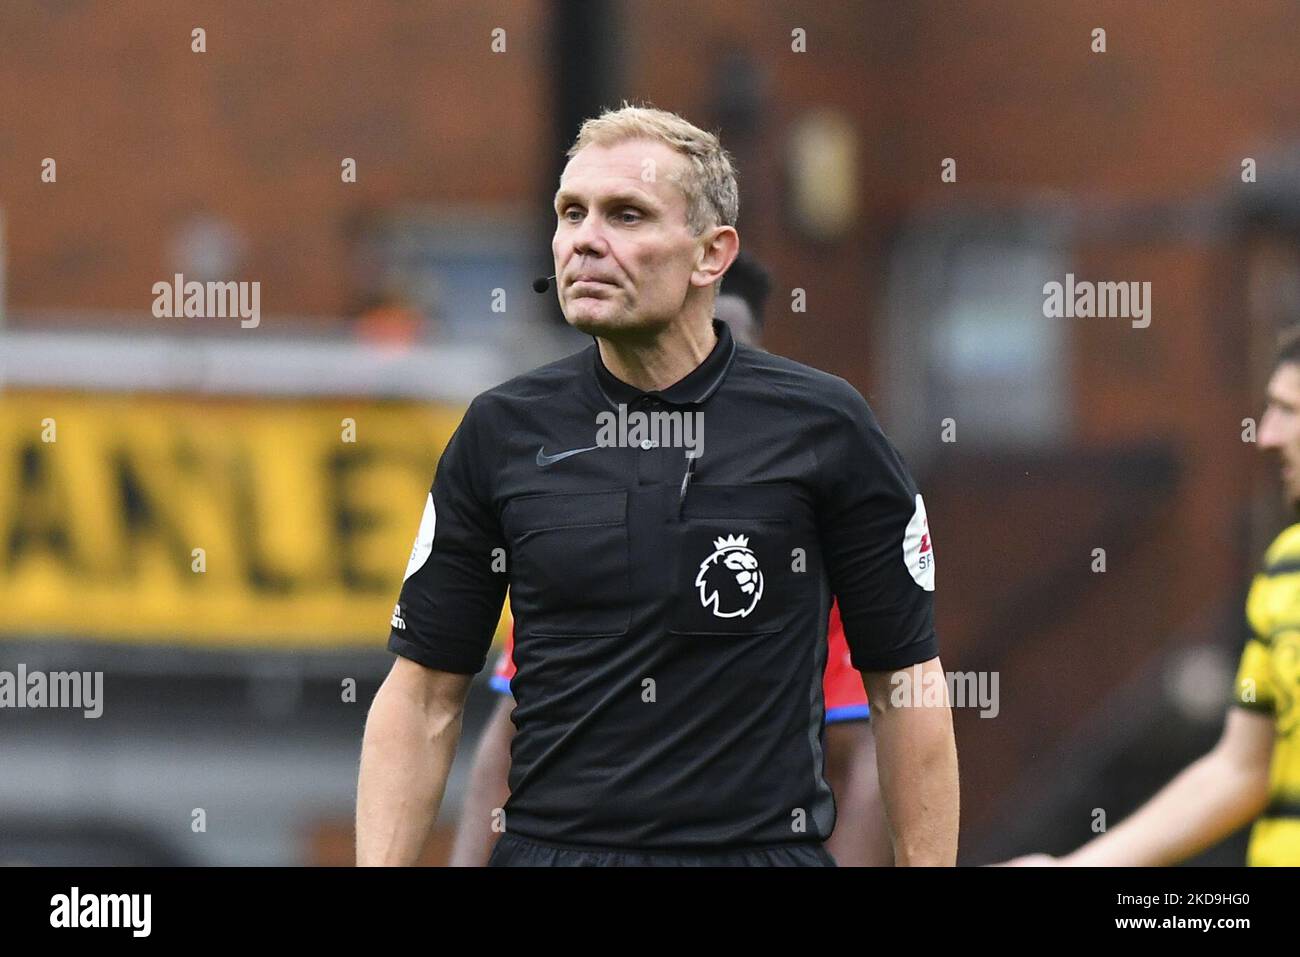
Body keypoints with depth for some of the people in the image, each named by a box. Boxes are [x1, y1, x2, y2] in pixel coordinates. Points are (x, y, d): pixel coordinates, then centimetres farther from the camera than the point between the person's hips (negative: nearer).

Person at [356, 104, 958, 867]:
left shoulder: (824, 425, -2)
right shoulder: (503, 432, 4)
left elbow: (905, 682, 2)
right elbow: (425, 690, 6)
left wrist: (928, 865, -3)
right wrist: (379, 867, -4)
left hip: (763, 846, -2)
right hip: (549, 846, 2)